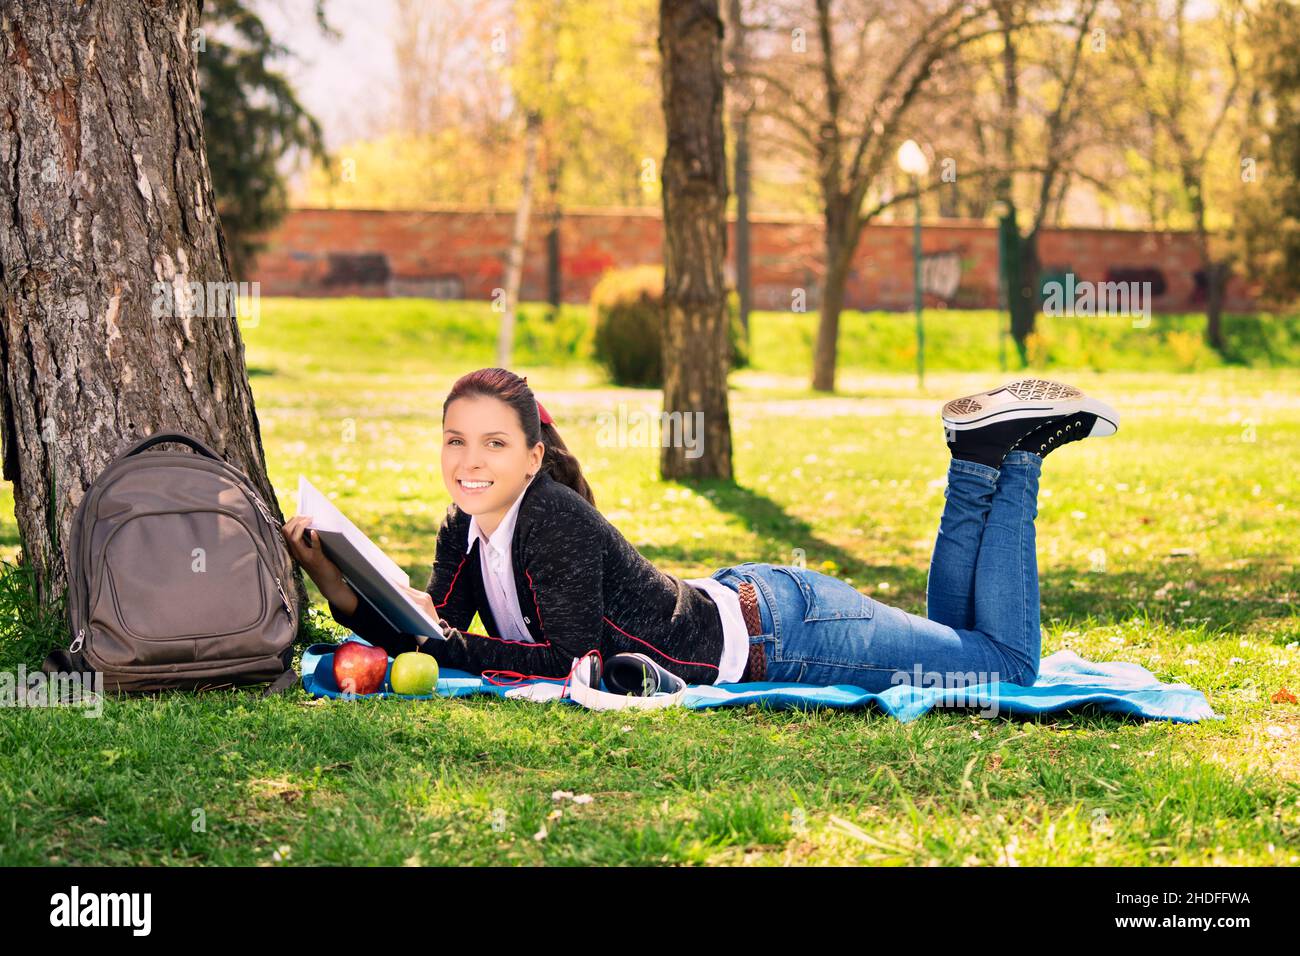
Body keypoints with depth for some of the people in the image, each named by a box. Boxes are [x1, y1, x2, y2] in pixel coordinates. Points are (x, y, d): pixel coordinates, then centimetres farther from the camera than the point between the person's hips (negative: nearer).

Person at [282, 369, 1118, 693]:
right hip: (734, 606, 7)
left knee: (1009, 664, 6)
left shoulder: (552, 518, -29)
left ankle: (1014, 448, 17)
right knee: (945, 645, 26)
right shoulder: (465, 533, -5)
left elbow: (571, 656, -29)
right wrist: (337, 585, -19)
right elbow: (422, 636, -5)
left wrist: (446, 643, -28)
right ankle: (979, 462, 28)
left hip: (777, 628, -7)